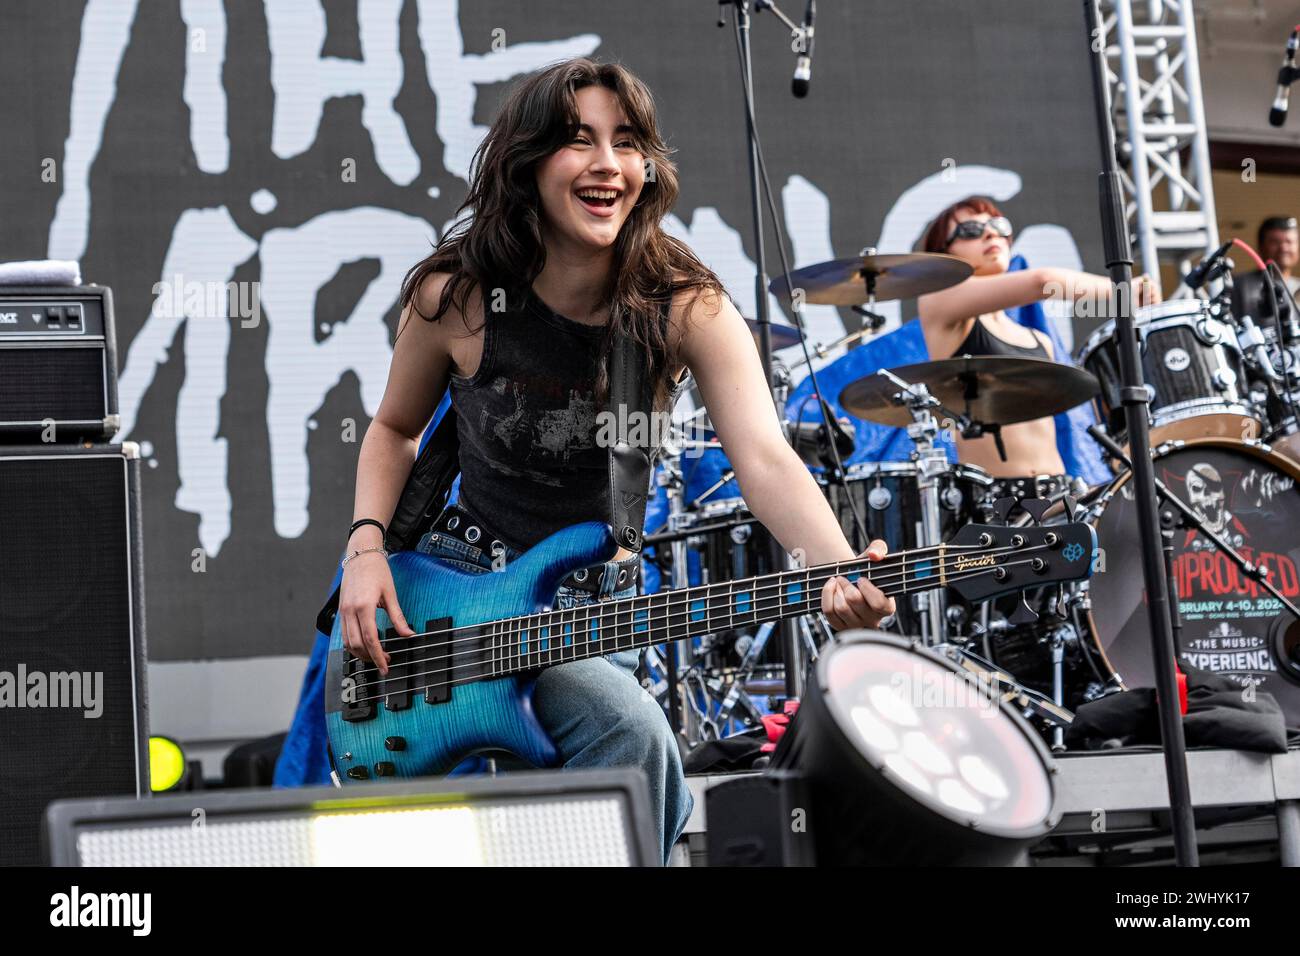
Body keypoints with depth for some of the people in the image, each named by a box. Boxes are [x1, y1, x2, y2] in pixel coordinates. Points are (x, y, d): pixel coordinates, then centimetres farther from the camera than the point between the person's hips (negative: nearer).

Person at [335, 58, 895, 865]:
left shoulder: (687, 308, -13)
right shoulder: (455, 298, -12)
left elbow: (766, 458, -28)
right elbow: (395, 428, 6)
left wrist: (842, 575, -47)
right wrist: (367, 548, -12)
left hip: (602, 602, 3)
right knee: (631, 735, -27)